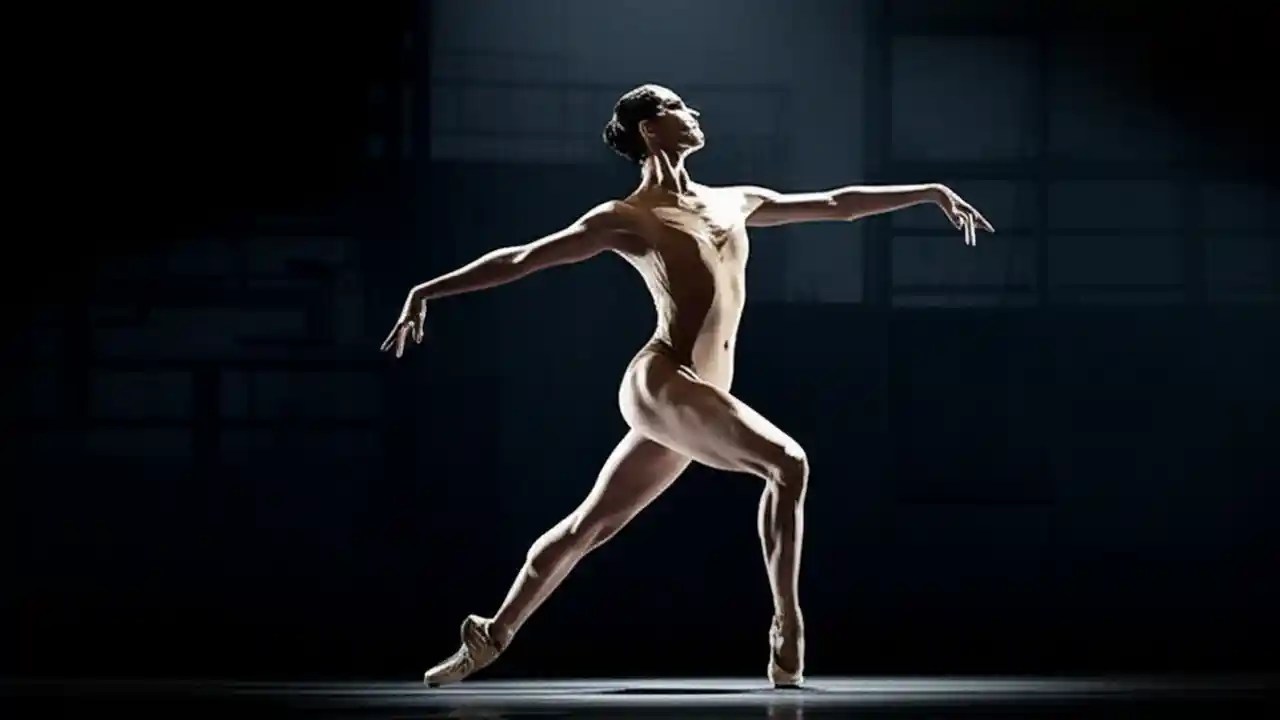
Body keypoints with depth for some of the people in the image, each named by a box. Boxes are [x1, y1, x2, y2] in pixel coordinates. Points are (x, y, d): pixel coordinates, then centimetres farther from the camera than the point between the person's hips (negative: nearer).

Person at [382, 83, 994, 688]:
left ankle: (489, 638, 22)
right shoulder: (626, 219, 1)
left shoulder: (734, 202, 20)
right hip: (661, 383, -7)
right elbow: (519, 259, 0)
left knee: (589, 527, 11)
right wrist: (427, 291, -5)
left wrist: (930, 192, 27)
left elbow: (836, 204, 26)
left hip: (699, 396, 7)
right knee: (787, 463, -23)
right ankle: (788, 633, -22)